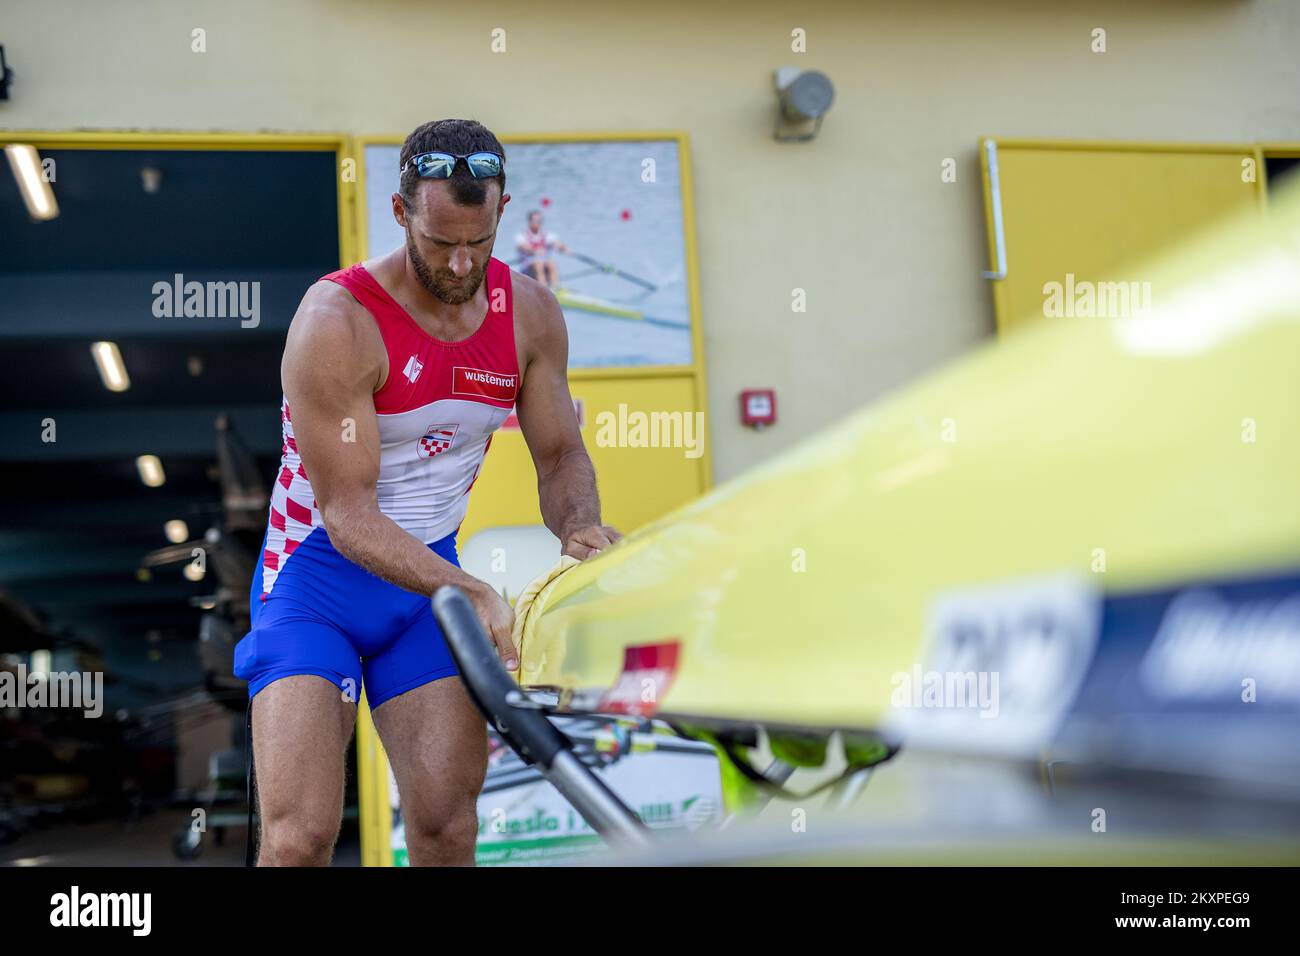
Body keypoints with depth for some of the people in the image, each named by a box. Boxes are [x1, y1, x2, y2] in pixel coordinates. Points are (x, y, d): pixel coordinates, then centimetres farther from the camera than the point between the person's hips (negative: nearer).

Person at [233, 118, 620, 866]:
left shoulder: (531, 314, -3)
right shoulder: (338, 321, -21)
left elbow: (561, 455, 7)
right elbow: (348, 512, -22)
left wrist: (580, 527, -16)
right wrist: (468, 591, -32)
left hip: (434, 576, 5)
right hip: (318, 576, -4)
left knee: (448, 824, -2)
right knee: (298, 838, -13)